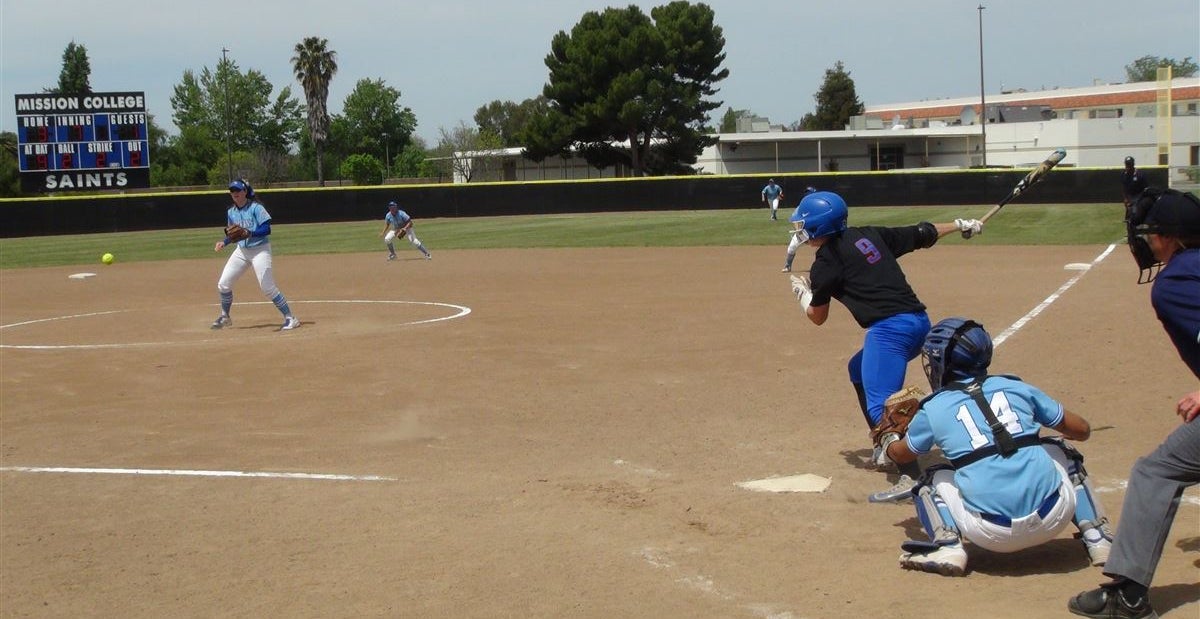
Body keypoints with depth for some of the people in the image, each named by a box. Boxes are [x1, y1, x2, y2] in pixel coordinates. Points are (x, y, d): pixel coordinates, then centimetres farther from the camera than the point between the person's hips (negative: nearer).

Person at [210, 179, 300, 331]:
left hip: (260, 250, -7)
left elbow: (267, 229, -19)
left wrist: (249, 233, -32)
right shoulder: (231, 212, 8)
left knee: (268, 288, -13)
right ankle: (225, 317, 23)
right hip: (241, 250, 7)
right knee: (223, 284, 3)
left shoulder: (256, 208, -12)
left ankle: (290, 318, -5)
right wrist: (224, 242, 1)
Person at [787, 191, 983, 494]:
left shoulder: (826, 262, -3)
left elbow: (817, 316, 8)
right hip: (919, 321, 9)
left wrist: (801, 292, 28)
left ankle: (912, 477, -32)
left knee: (880, 406, -16)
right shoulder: (869, 235, 15)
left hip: (889, 329, -9)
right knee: (860, 368, 31)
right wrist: (960, 224, 39)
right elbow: (921, 235, 24)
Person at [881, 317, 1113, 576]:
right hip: (1054, 519, 2)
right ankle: (1098, 540, 23)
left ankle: (948, 547, 0)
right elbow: (1082, 430, 20)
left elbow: (900, 454, 29)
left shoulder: (933, 410, 7)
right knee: (1061, 450, 32)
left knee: (933, 479, 24)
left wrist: (888, 439, 53)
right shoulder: (1016, 387, 11)